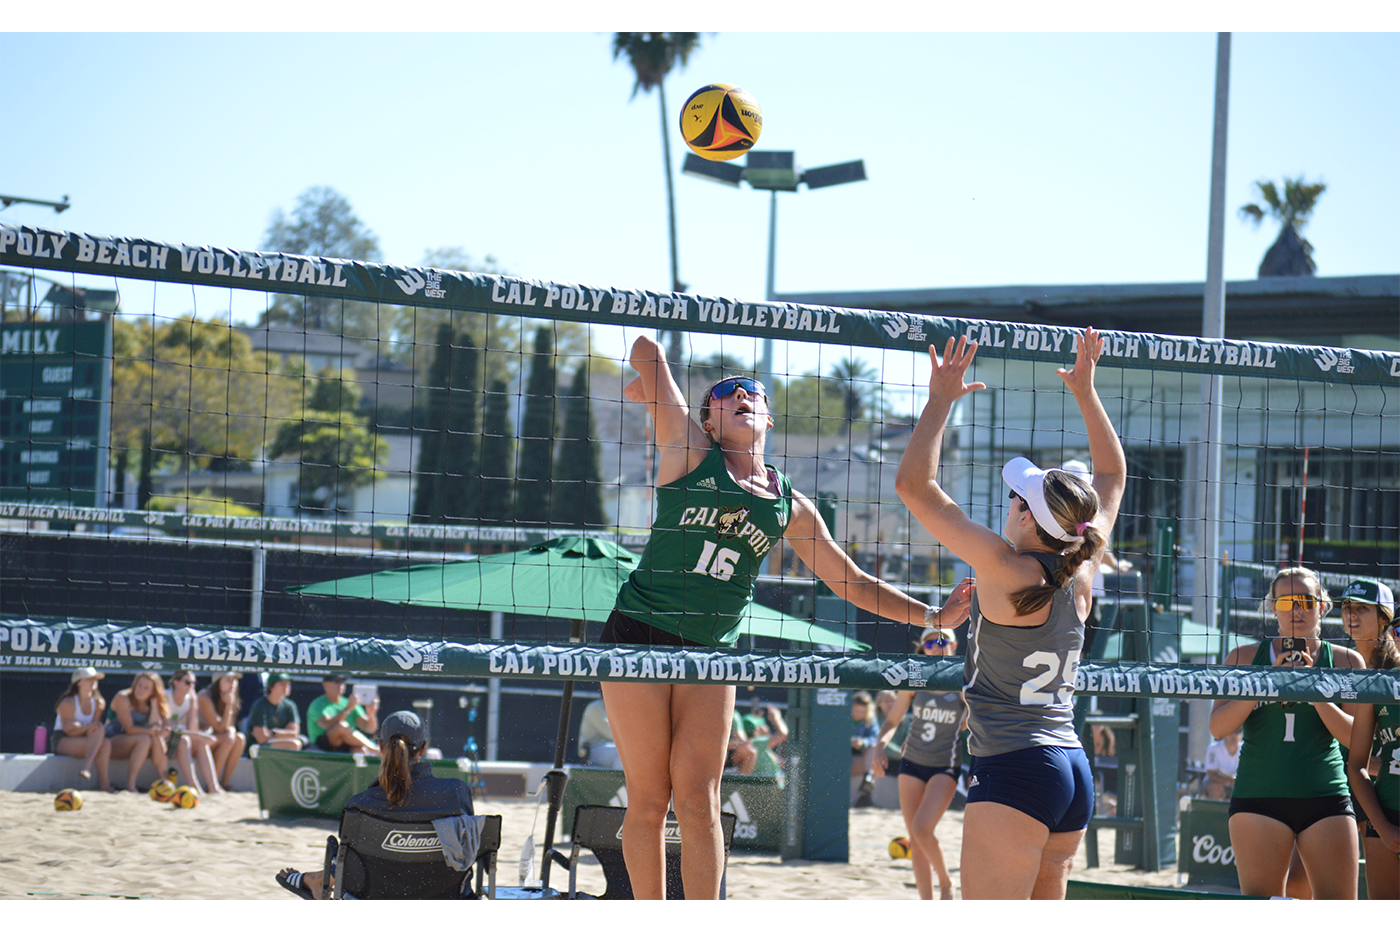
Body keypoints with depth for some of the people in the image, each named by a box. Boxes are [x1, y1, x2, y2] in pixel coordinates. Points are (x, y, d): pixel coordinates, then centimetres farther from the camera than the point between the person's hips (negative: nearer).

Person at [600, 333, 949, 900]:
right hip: (639, 635, -3)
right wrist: (650, 369, 17)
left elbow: (852, 583, 15)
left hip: (711, 655, 3)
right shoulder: (691, 451, -1)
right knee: (648, 800, -1)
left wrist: (932, 615, 10)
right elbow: (647, 350, -3)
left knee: (698, 801, -4)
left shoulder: (791, 508, 9)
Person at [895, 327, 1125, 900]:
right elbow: (1113, 476, 26)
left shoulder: (1005, 569, -10)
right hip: (1073, 772, 8)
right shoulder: (1081, 576, 8)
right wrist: (1085, 392, 29)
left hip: (1012, 771, -8)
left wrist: (941, 399, 0)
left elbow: (914, 483, -9)